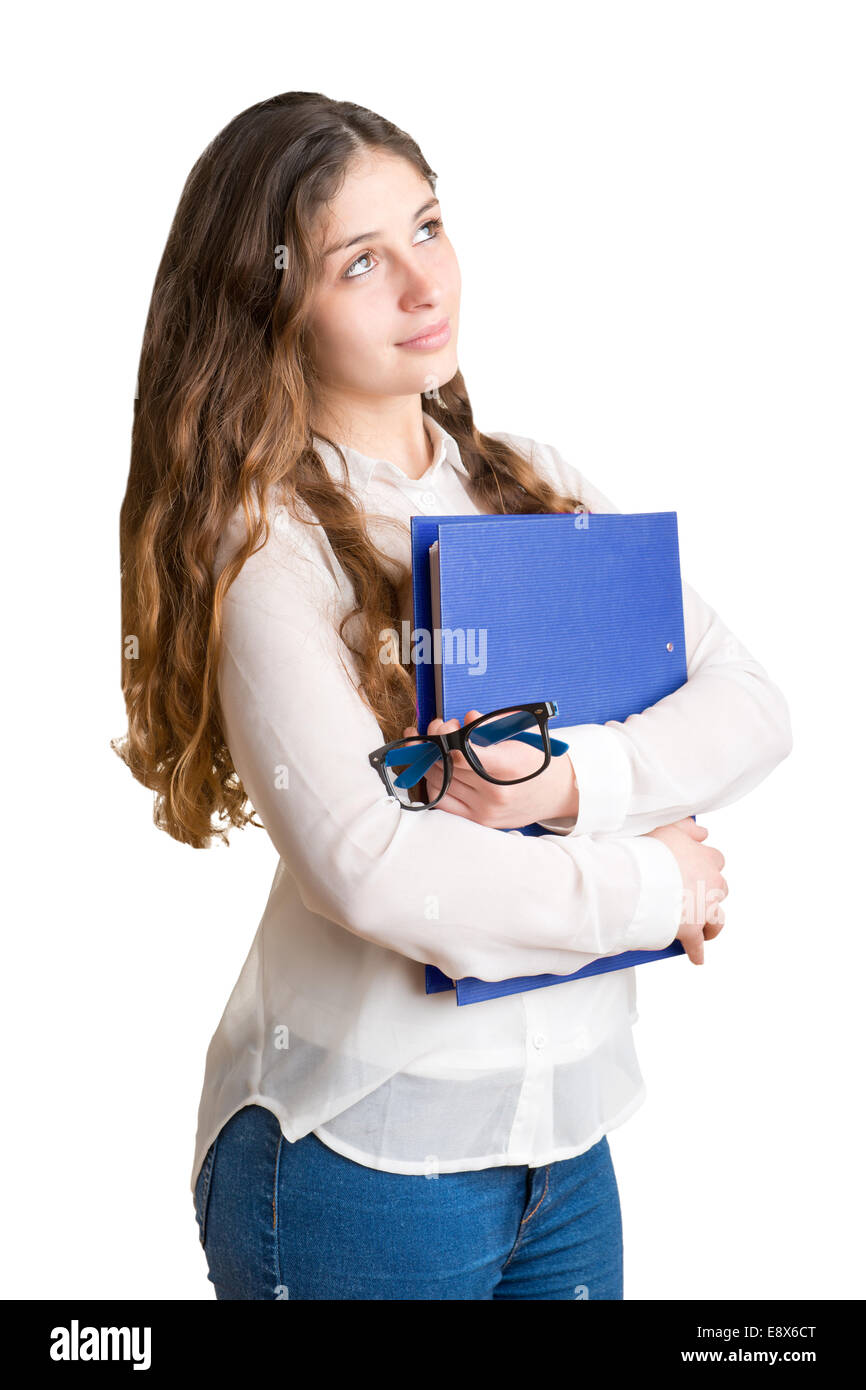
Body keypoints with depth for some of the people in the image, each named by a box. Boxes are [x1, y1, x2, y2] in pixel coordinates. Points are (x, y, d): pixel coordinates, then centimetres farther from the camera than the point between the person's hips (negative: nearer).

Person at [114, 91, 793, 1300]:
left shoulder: (535, 483, 4)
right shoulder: (269, 541, -13)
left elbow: (753, 709, -2)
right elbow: (370, 868, -23)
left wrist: (571, 782, -20)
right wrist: (654, 887, -13)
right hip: (364, 1144, -5)